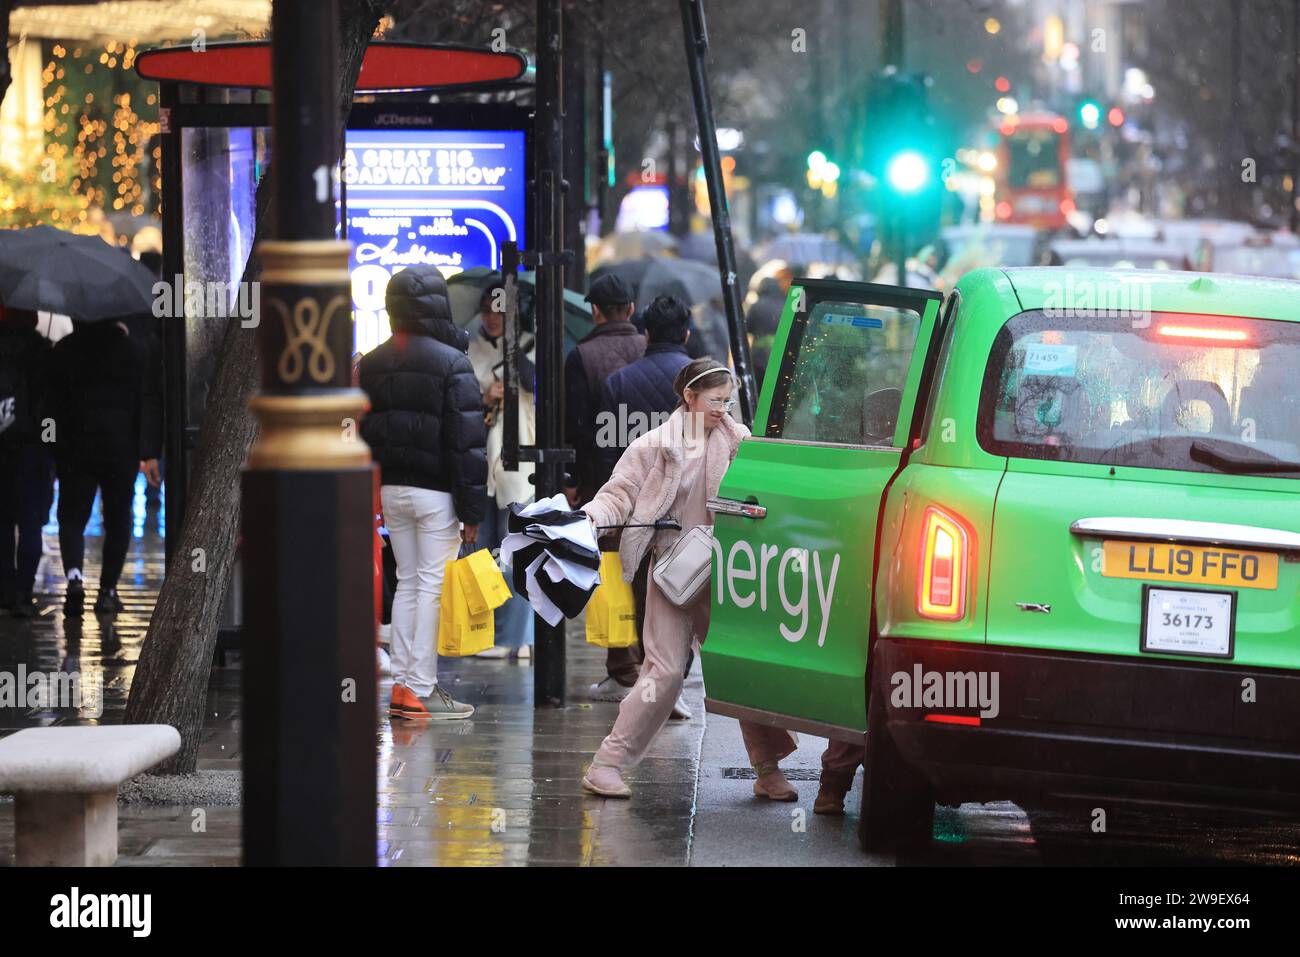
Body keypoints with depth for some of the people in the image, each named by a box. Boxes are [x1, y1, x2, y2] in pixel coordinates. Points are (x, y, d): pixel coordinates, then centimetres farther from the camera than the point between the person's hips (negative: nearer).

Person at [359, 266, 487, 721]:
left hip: (391, 490, 6)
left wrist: (371, 495, 16)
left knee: (407, 582, 14)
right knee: (433, 586, -2)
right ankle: (421, 689, -2)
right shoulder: (451, 364, -12)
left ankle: (402, 683, 15)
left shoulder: (371, 365, 7)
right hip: (435, 494, -6)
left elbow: (364, 432, 11)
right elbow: (466, 442, -14)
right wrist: (472, 509, -11)